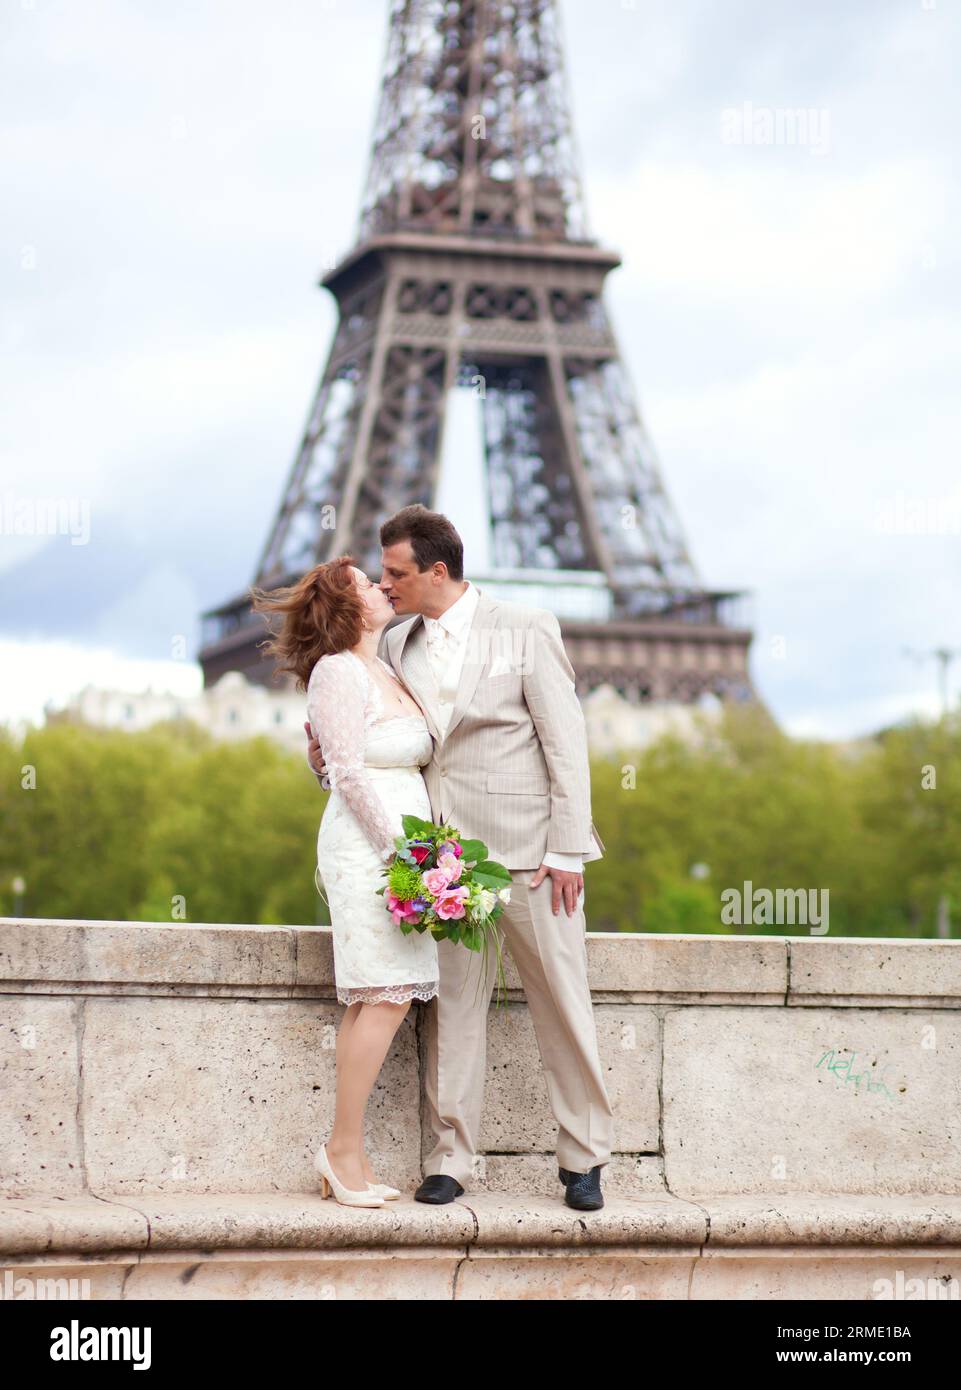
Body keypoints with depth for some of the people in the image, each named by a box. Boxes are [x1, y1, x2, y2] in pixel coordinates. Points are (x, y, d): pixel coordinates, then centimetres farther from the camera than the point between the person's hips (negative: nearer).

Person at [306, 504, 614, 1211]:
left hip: (525, 849, -4)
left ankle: (584, 1158, 10)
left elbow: (566, 742, -4)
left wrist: (568, 851, -10)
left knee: (562, 1000, 1)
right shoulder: (397, 645, 12)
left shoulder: (526, 629, -2)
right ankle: (451, 1157, 10)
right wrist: (328, 754, -1)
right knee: (452, 1002, 4)